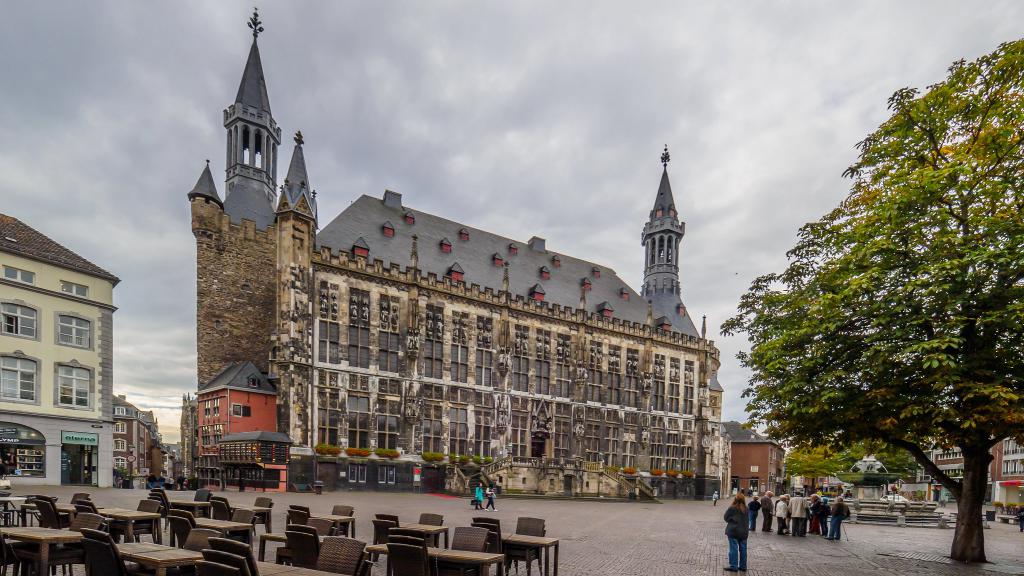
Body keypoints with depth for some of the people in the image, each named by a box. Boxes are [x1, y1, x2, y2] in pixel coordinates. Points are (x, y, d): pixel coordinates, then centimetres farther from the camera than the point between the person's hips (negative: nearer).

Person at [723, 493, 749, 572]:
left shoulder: (732, 508, -14)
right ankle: (743, 566, 18)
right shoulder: (746, 509, 2)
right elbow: (746, 520, 14)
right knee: (743, 549, 11)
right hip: (743, 532, 5)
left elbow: (726, 517, -5)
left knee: (734, 549, 0)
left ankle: (733, 566, 2)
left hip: (733, 531, -5)